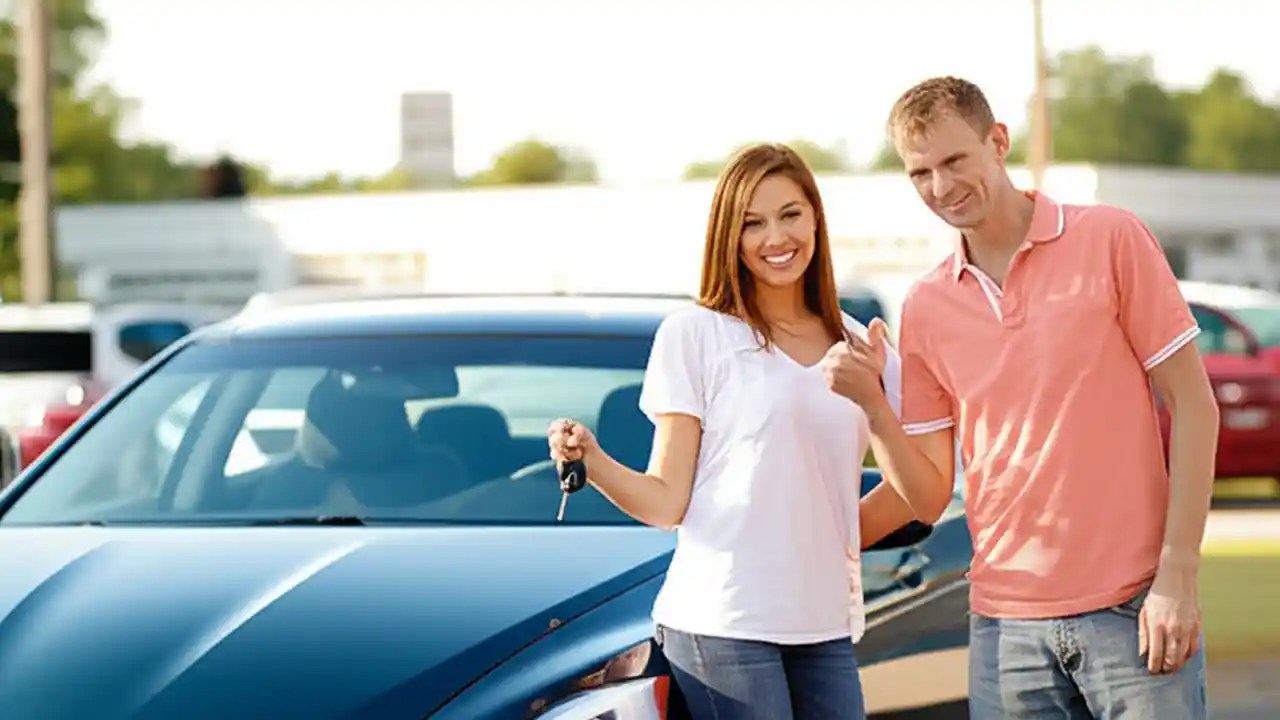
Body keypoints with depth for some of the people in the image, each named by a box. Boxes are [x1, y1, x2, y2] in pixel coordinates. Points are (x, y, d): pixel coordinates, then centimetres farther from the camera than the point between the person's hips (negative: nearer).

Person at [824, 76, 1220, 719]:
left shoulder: (1110, 239, -1)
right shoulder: (925, 309, 8)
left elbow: (1192, 406, -2)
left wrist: (1177, 577, -9)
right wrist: (869, 405, -11)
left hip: (1133, 609, -3)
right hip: (1007, 624, 3)